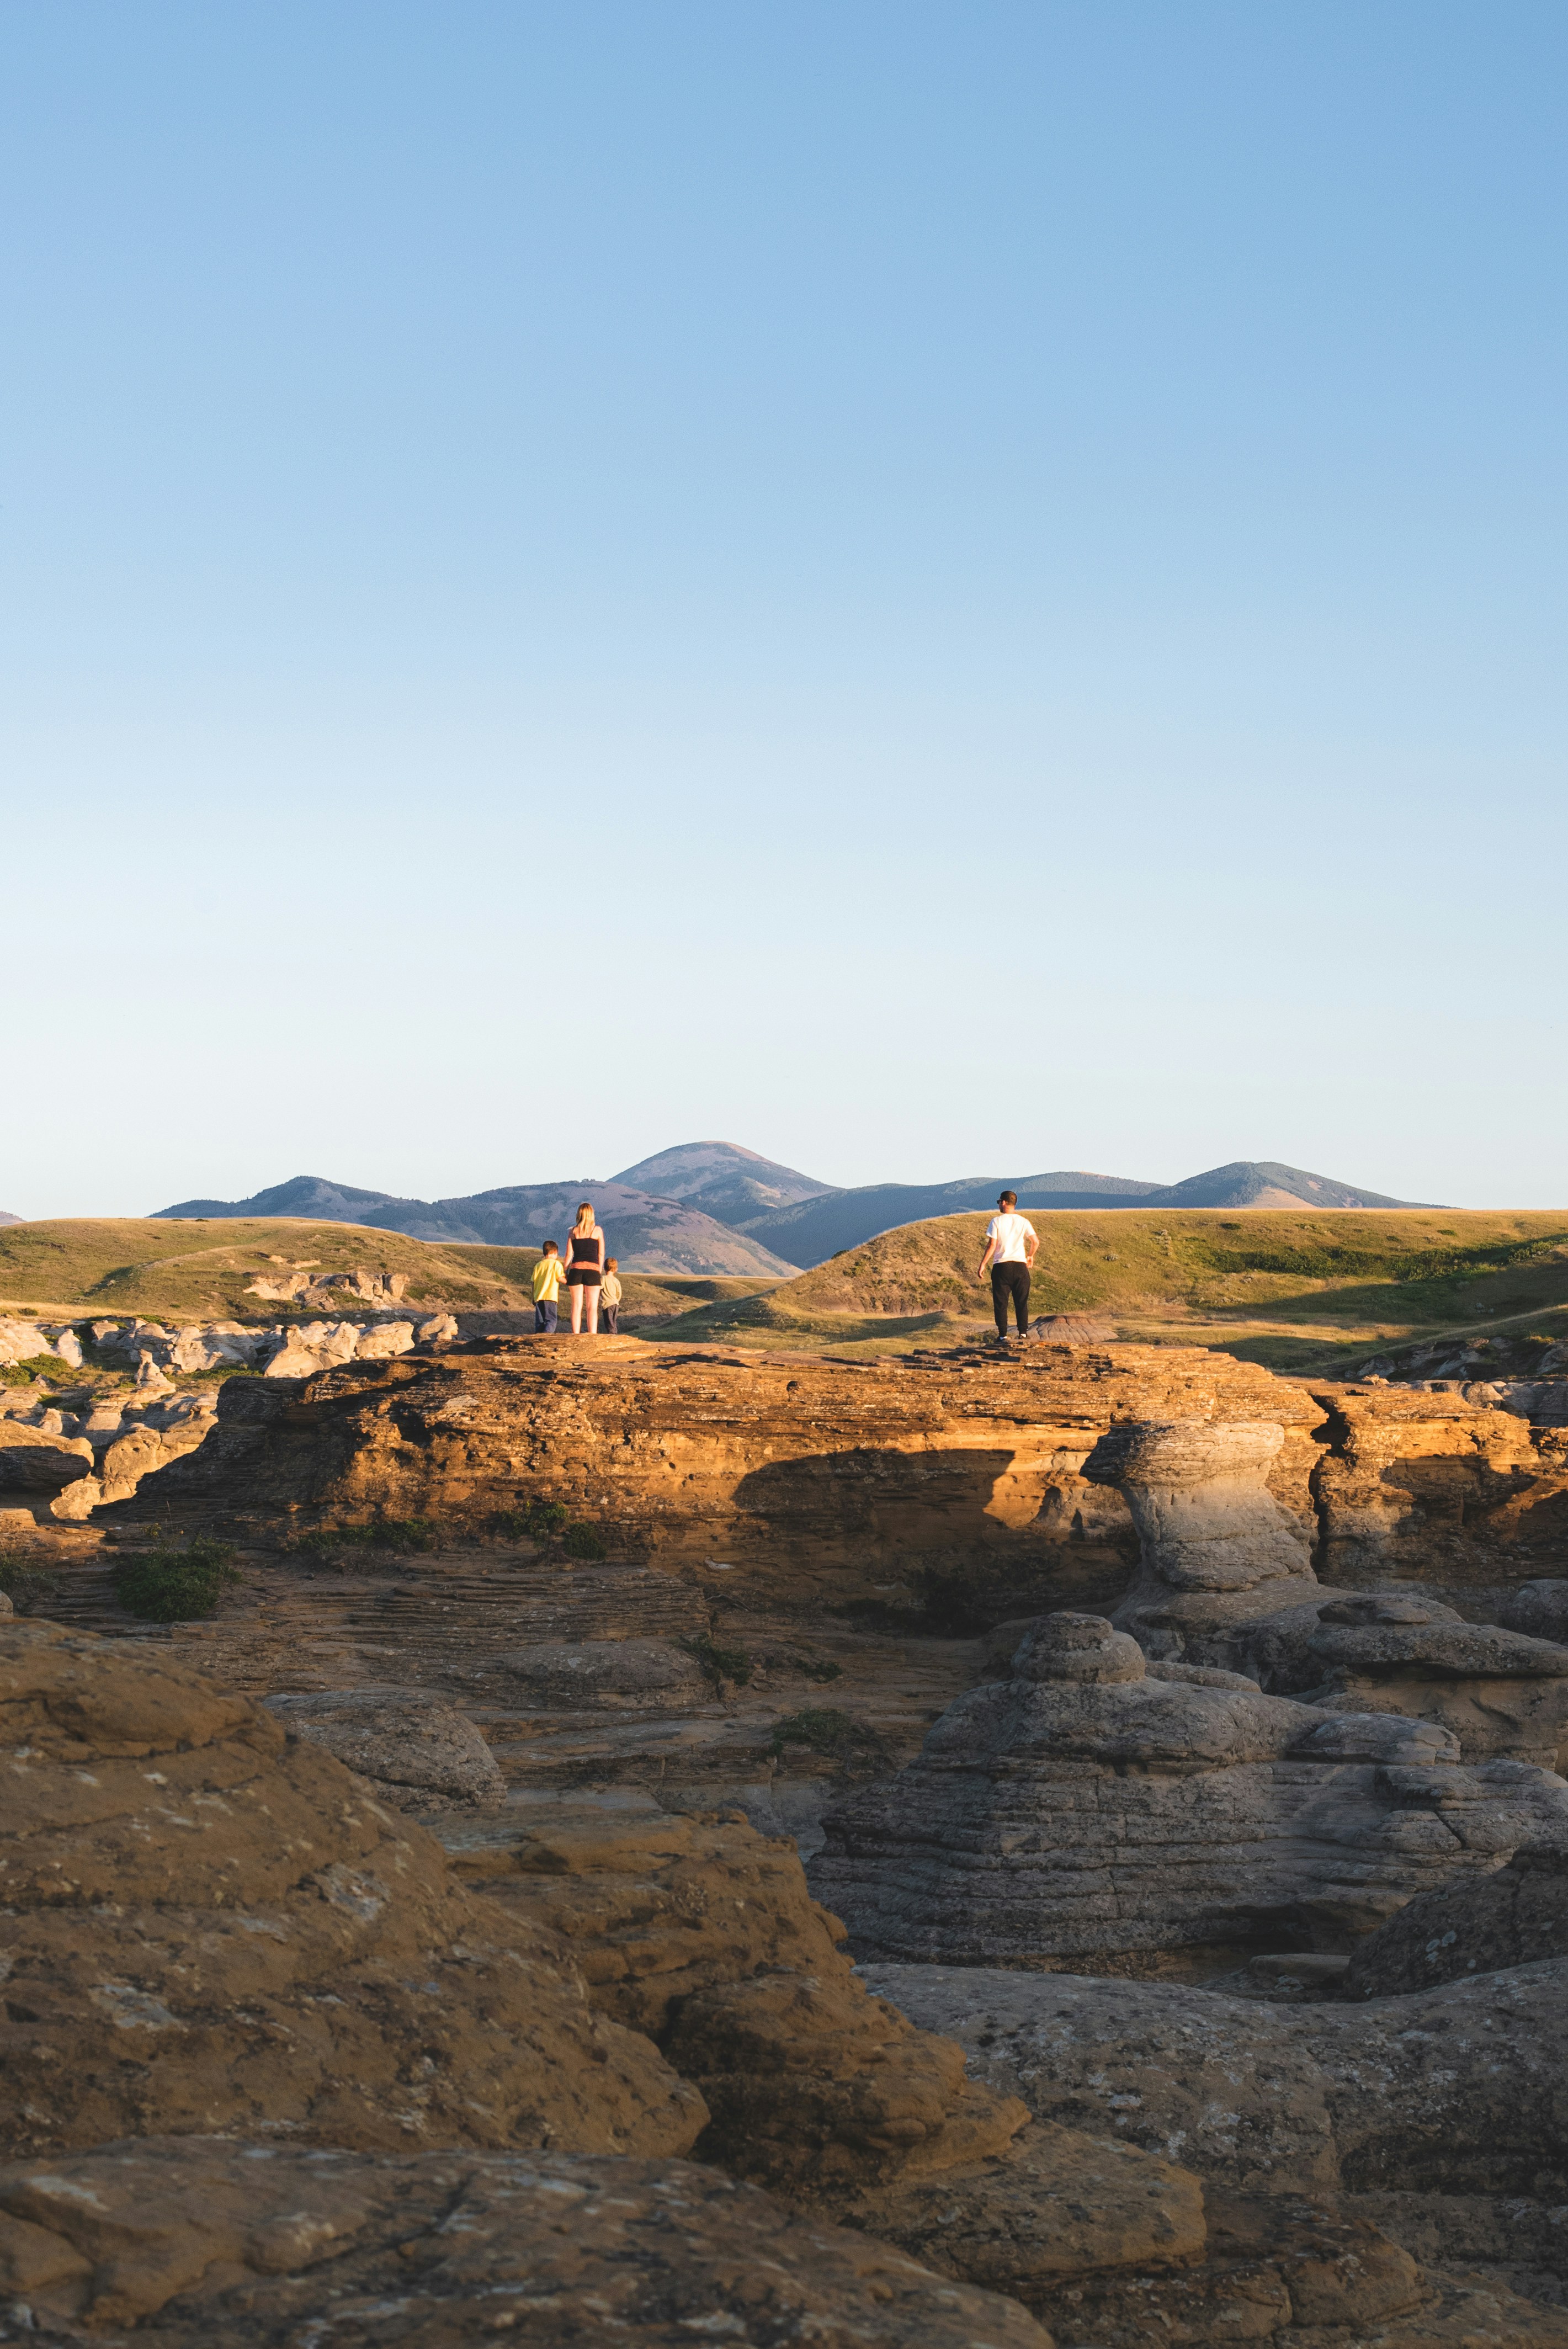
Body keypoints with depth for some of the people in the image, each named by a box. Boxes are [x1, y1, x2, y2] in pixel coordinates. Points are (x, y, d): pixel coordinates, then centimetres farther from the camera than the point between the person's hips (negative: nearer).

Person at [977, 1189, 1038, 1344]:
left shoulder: (997, 1221, -5)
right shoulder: (1023, 1221, 4)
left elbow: (992, 1245, -9)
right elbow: (1036, 1242, 1)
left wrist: (983, 1264, -1)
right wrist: (1030, 1256, 20)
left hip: (1001, 1266, -3)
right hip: (1020, 1265, 3)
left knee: (1000, 1302, 3)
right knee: (1022, 1302, 10)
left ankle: (1003, 1335, 0)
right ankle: (1022, 1333, 7)